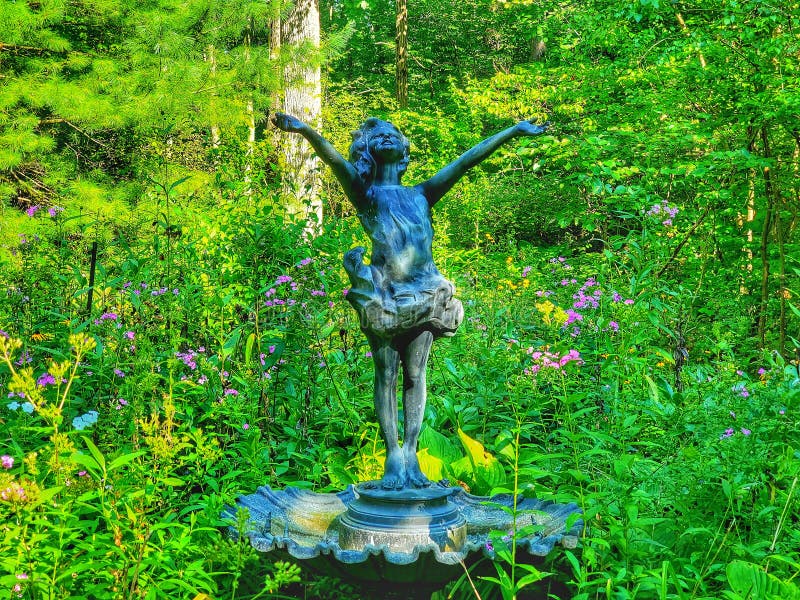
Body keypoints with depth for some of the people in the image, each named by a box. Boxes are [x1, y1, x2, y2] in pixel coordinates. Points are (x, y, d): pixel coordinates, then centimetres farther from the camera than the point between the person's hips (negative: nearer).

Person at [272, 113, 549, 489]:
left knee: (415, 374, 2)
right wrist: (305, 130, -28)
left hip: (424, 296, 3)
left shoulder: (421, 195, 19)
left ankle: (410, 455, 5)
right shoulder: (365, 193, 9)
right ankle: (393, 458, 0)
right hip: (382, 297, -3)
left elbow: (466, 161, 19)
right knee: (386, 374, -2)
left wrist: (514, 131, 19)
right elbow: (334, 159, -10)